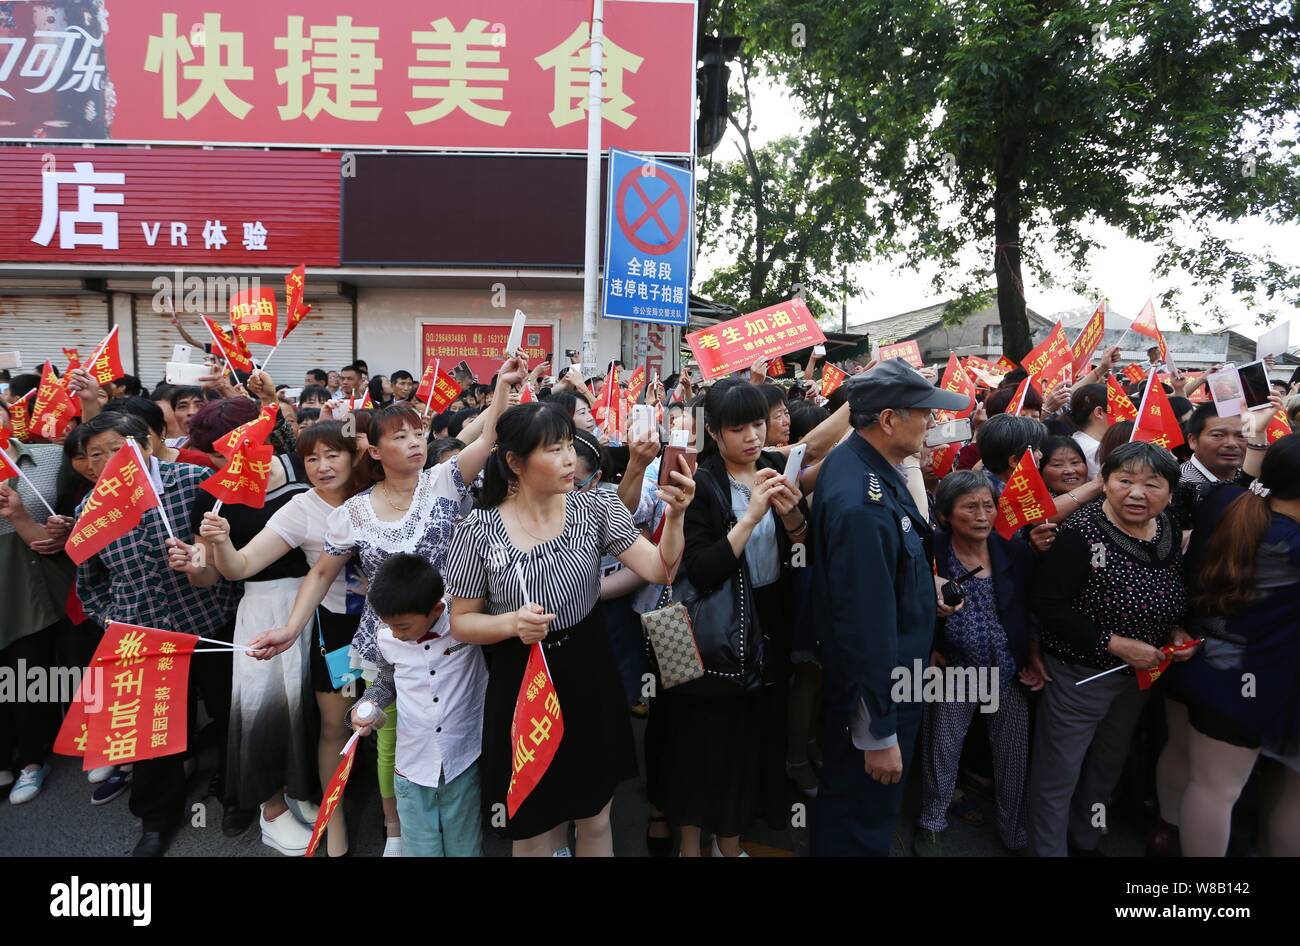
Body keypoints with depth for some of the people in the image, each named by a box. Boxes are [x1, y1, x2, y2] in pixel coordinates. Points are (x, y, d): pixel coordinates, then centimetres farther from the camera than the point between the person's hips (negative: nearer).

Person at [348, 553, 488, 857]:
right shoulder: (387, 639, -4)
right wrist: (366, 706, -2)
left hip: (463, 766, -2)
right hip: (412, 770, 2)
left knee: (464, 849, 13)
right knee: (420, 850, 11)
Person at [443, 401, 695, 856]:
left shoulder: (595, 507, -7)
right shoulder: (478, 531, -12)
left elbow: (659, 569, -13)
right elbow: (461, 622, -4)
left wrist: (674, 516, -31)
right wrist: (512, 623, -23)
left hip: (589, 676, 2)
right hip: (520, 684, -1)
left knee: (596, 819, 20)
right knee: (534, 831, 18)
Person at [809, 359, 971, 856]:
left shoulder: (856, 458, 0)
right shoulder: (861, 505, -33)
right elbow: (866, 623, -31)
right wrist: (879, 735, -24)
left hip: (894, 673, 10)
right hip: (876, 689, -10)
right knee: (862, 829, 11)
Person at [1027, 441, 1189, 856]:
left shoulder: (1170, 530, -2)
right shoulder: (1081, 533, -24)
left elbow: (1172, 594, 14)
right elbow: (1048, 605, -26)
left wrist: (1176, 631, -5)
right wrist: (1115, 644, -25)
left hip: (1141, 672, 7)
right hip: (1080, 674, -7)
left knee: (1107, 765, 25)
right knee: (1059, 774, 7)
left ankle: (1086, 841, 47)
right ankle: (1049, 848, 28)